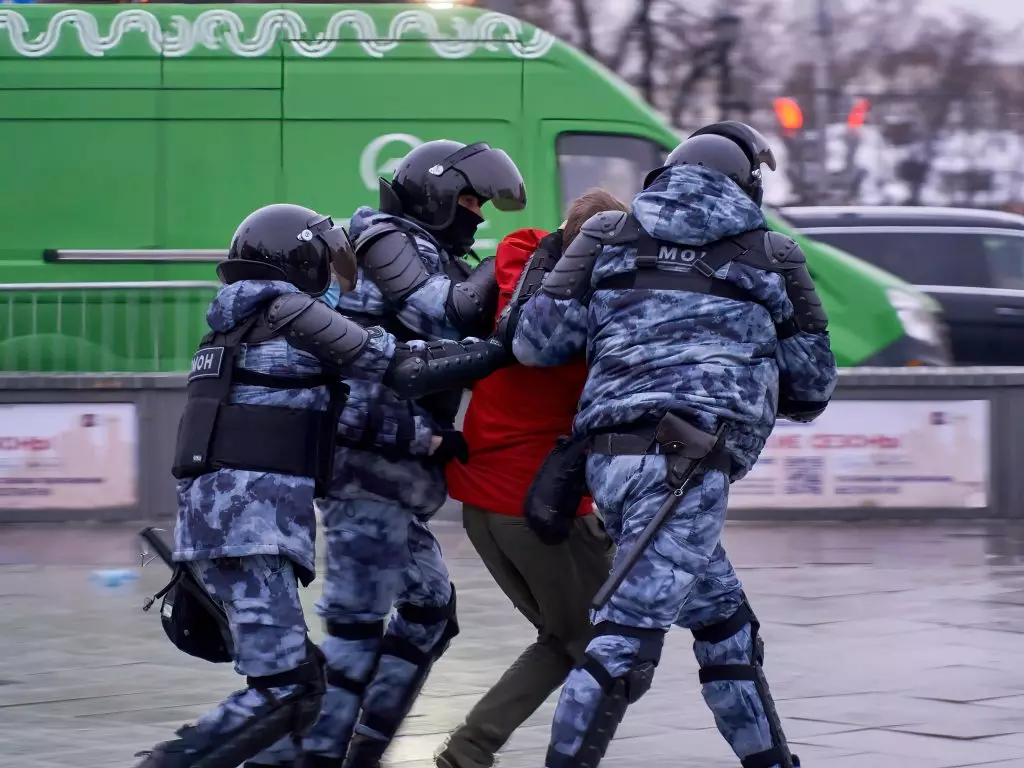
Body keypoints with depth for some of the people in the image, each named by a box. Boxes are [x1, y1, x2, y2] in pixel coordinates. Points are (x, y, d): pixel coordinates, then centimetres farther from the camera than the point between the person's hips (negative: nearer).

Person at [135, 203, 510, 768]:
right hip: (251, 522, -9)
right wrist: (501, 348, 2)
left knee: (299, 676, 15)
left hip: (211, 518, 9)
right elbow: (402, 368, -6)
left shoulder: (235, 330, 25)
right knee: (283, 692, -13)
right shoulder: (290, 311, -1)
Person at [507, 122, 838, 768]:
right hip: (685, 463, -5)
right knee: (629, 634, -10)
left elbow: (537, 343, 9)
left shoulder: (608, 237, 16)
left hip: (613, 457, 5)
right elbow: (813, 386, 17)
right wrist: (754, 382, 38)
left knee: (724, 618, 19)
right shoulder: (773, 257, 11)